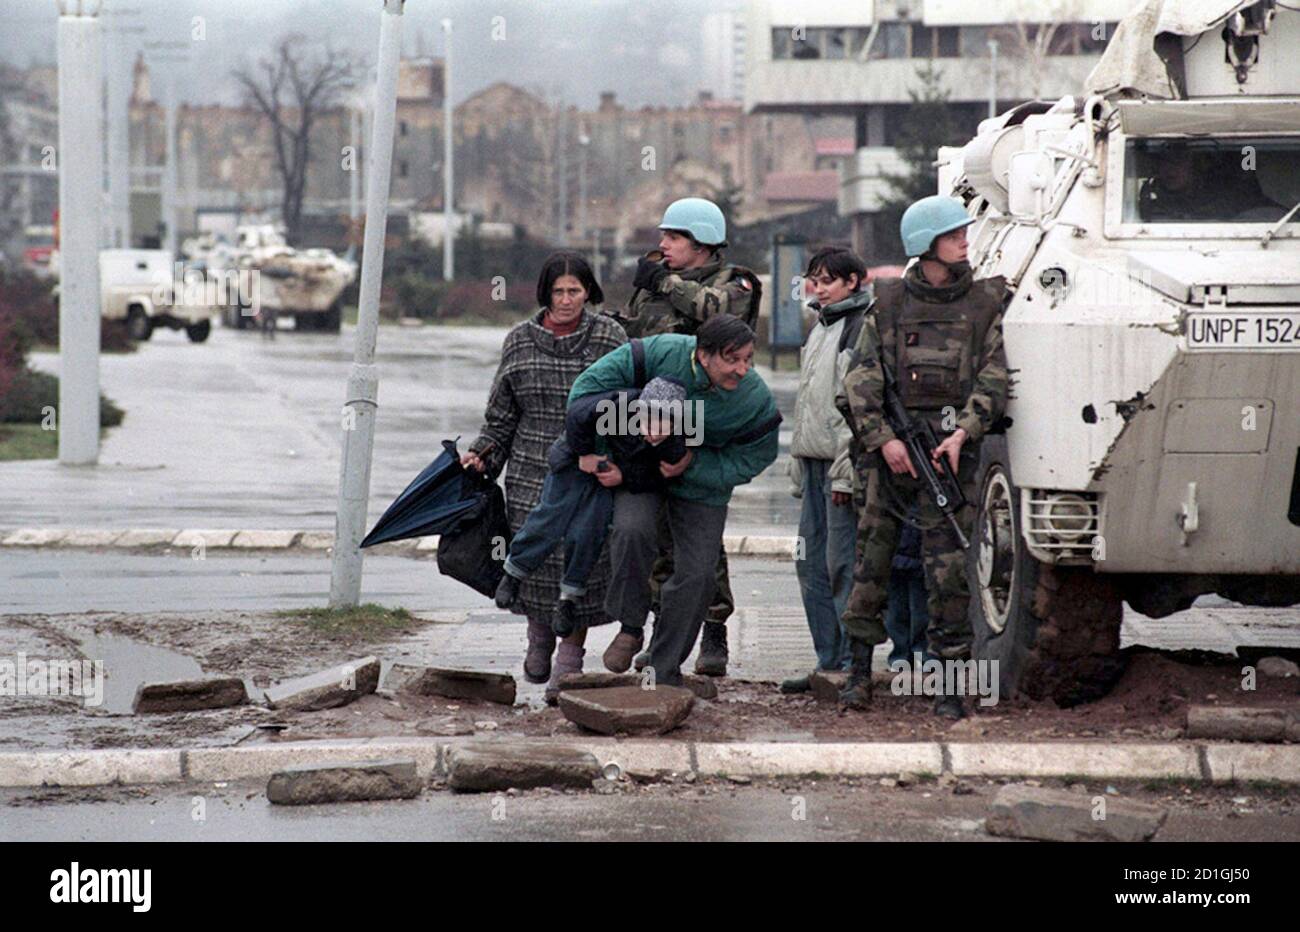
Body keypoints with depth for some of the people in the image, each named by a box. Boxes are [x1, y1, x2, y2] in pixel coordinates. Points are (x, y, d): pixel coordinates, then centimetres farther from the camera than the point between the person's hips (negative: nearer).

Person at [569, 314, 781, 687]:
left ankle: (664, 673, 12)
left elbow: (751, 459, -11)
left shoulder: (756, 400, -25)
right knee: (632, 531, -29)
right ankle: (631, 627, -7)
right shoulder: (662, 353, -30)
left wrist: (694, 465, -24)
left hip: (702, 484, 1)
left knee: (696, 575, -4)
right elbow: (589, 387, -21)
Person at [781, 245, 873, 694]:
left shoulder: (865, 326, -10)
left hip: (843, 462, -9)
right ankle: (828, 662, 15)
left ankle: (851, 664, -6)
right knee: (812, 564, 9)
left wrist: (846, 469, -20)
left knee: (842, 564, -9)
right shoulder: (820, 328, 20)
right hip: (814, 461, 9)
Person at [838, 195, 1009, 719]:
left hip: (950, 448, -1)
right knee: (872, 556, 2)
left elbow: (993, 380, 4)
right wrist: (884, 439, -9)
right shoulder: (888, 304, 8)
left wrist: (963, 434, -11)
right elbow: (861, 378, 4)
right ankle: (859, 671, 12)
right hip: (886, 448, 1)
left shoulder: (983, 303, 9)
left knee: (947, 567, -5)